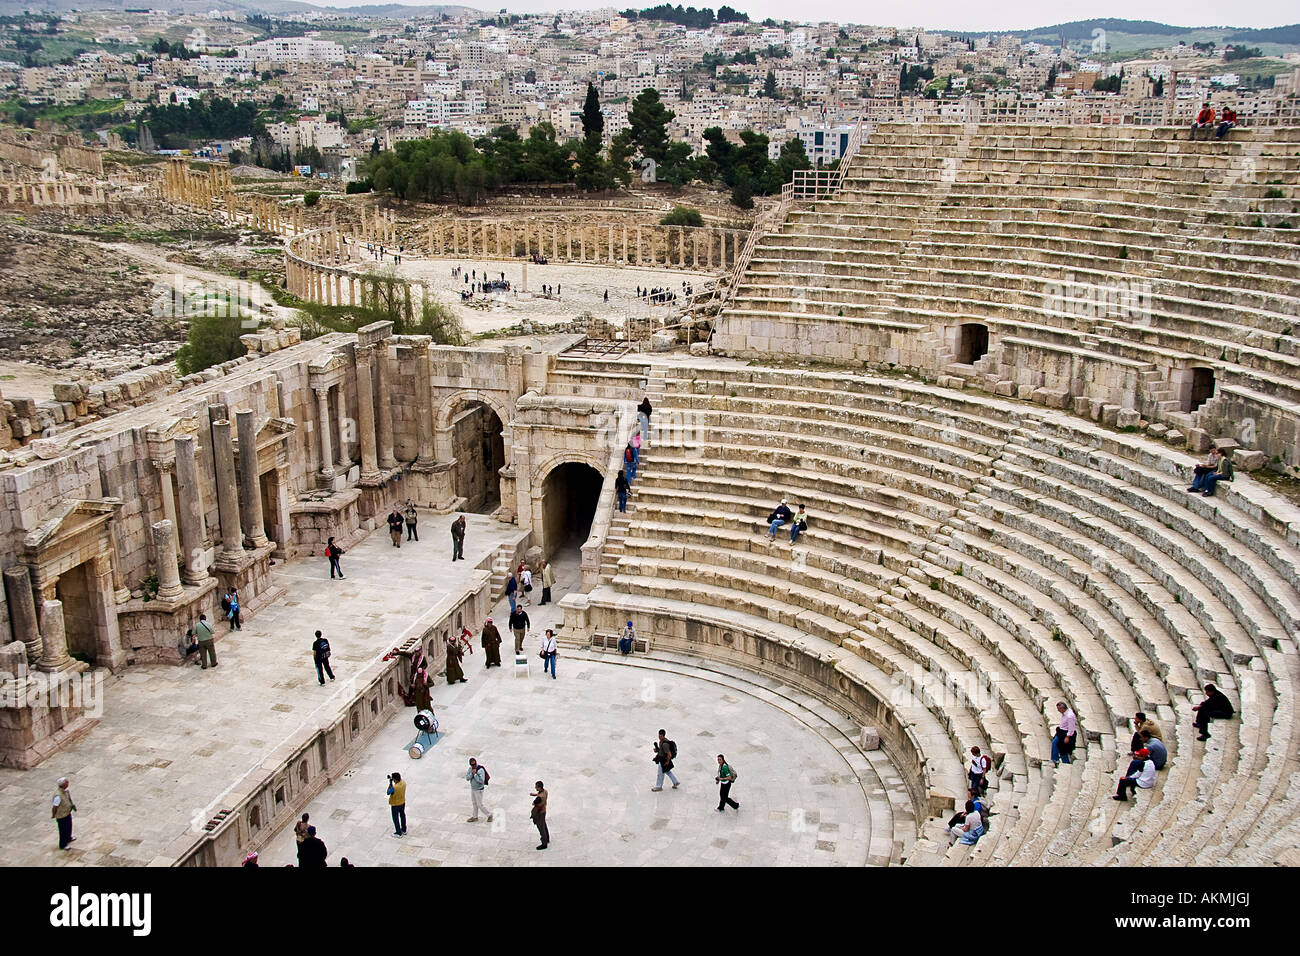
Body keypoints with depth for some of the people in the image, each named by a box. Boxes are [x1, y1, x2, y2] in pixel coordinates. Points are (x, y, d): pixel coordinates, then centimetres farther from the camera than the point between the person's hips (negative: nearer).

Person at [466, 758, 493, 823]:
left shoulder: (481, 770, -27)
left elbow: (481, 780, -34)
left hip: (478, 790, -8)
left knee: (480, 804, -1)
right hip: (472, 788, 8)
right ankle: (475, 817, 32)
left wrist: (475, 774, -32)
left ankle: (489, 814, 16)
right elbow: (467, 778, -10)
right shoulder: (470, 768, -5)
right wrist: (472, 773, -27)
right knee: (474, 803, 19)